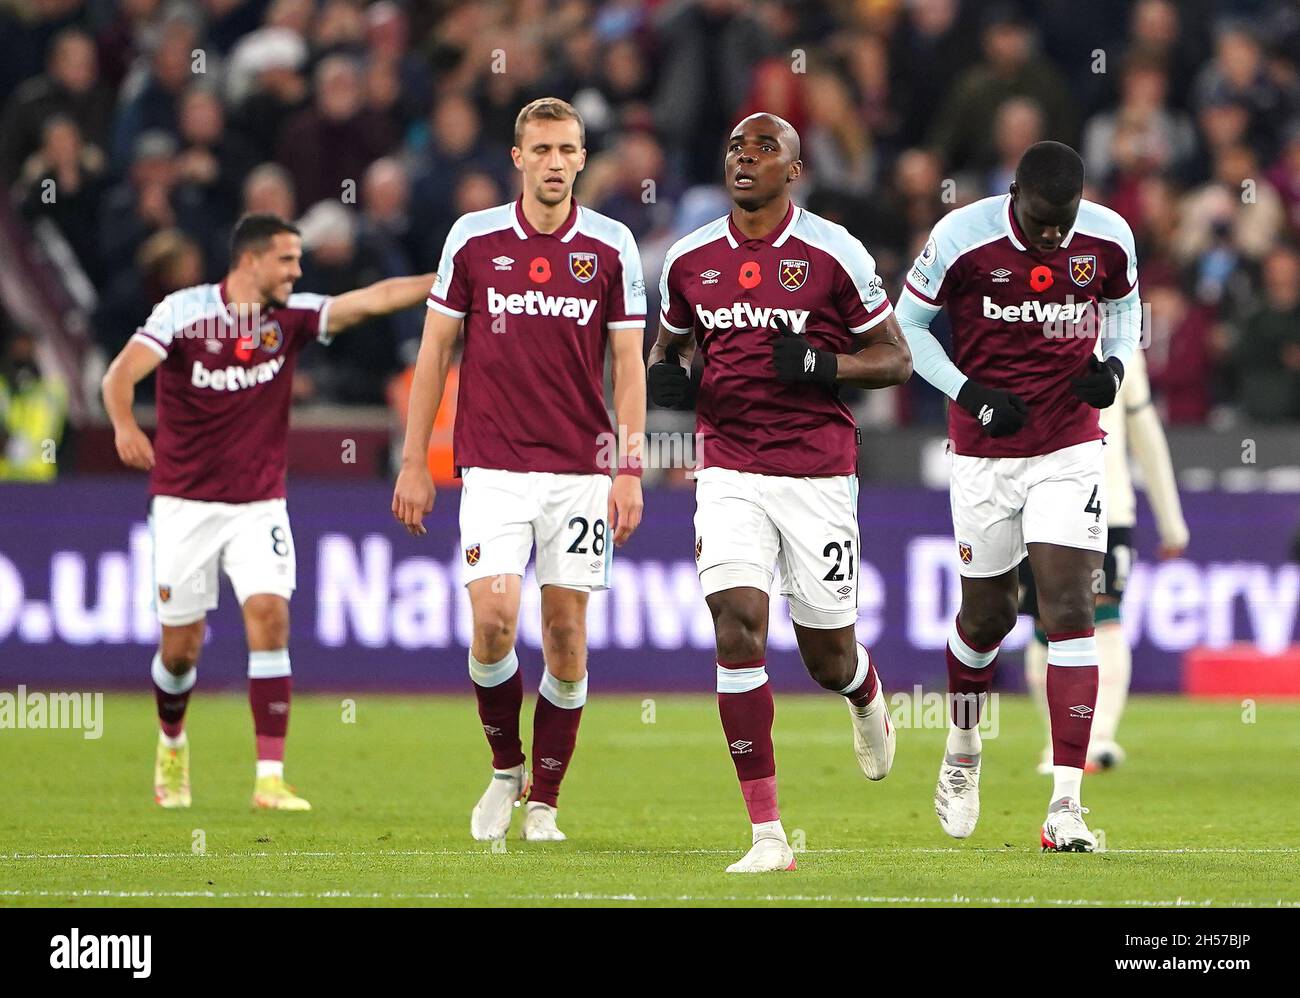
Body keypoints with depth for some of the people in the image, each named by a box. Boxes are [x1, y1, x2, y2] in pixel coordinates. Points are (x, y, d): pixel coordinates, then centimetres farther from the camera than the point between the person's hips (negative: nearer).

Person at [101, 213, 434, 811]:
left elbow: (374, 299, -9)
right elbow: (122, 373, -21)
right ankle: (171, 743, 36)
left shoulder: (290, 317, 0)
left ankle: (270, 778, -17)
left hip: (259, 503, 2)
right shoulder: (185, 311, -10)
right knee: (181, 647, 3)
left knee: (269, 616, -16)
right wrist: (124, 425, -42)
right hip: (185, 503, -2)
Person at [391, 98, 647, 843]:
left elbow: (628, 363, 3)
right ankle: (505, 768, 10)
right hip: (494, 467, 0)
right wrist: (414, 462, 3)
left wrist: (630, 471, -5)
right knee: (493, 620, -14)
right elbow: (436, 349, 7)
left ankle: (545, 802, 13)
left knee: (566, 634, 0)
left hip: (581, 468, 0)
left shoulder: (612, 246, 2)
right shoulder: (473, 238, 2)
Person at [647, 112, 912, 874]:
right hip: (730, 473, 2)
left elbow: (895, 359, 0)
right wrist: (670, 375, -2)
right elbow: (674, 344, 22)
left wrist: (821, 367, -18)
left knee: (828, 656, 6)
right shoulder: (691, 260, 5)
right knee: (739, 627, -15)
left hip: (818, 474, -2)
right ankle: (768, 834, -12)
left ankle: (867, 697, 48)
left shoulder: (833, 253, -6)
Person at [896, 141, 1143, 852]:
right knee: (987, 613, 10)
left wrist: (1114, 363, -6)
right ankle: (962, 752, 41)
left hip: (1070, 450, 1)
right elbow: (908, 324, -2)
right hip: (986, 452, -1)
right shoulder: (962, 237, -14)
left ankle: (1067, 802, -15)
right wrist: (970, 394, -13)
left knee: (1068, 605, -12)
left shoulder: (1108, 237, -7)